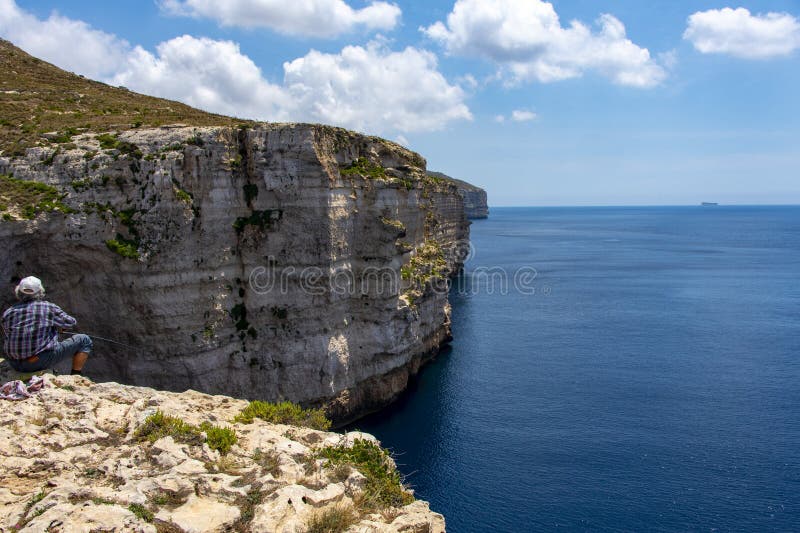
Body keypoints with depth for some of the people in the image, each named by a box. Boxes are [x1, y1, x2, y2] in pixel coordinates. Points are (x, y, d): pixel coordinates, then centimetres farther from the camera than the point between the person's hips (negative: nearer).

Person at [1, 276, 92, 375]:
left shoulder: (8, 313, 4)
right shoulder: (49, 308, -7)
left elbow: (9, 335, 20)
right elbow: (71, 322, 7)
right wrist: (58, 325, 29)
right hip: (42, 361, -5)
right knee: (84, 340, 8)